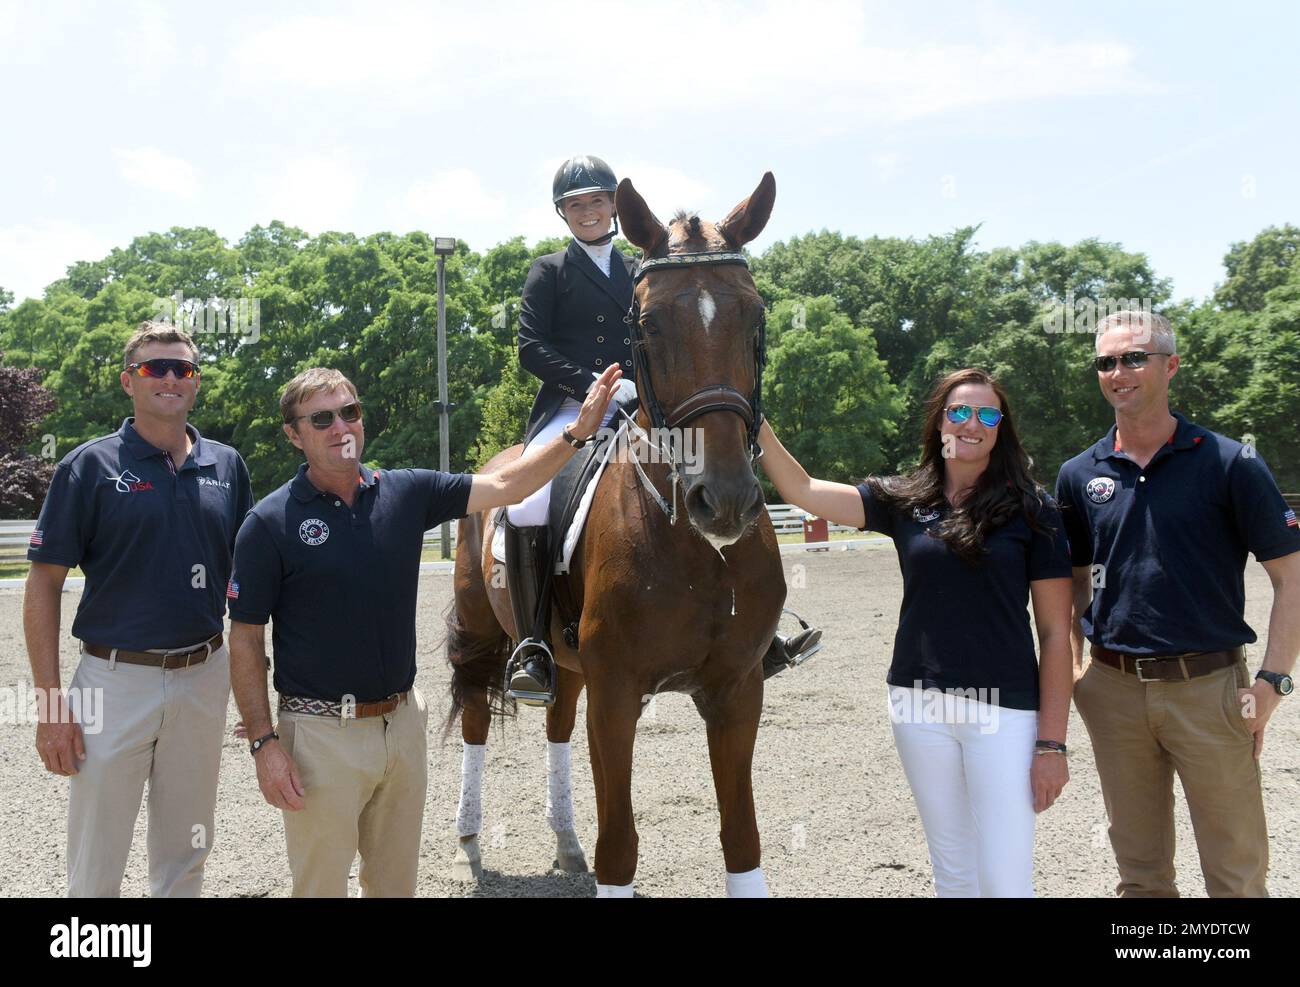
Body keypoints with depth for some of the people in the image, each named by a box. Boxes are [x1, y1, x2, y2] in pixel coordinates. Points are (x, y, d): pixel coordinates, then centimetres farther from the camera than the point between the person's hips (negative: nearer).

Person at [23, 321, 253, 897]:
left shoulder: (226, 466, 5)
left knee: (186, 857, 17)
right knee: (95, 871, 7)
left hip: (204, 676, 3)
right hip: (116, 678, -3)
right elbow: (44, 583, -6)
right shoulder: (90, 466, -6)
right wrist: (50, 701, -11)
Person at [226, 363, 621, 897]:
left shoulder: (406, 492, 1)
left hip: (403, 721, 4)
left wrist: (576, 433, -8)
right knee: (321, 887, 8)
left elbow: (506, 486, 3)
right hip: (321, 731, -4)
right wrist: (264, 743, -13)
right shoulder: (270, 522, -10)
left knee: (396, 882, 19)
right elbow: (245, 640, -8)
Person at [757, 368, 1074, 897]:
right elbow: (803, 490, 0)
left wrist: (1051, 743, -8)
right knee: (953, 872, 14)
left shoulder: (1030, 510, -3)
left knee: (1006, 880, -2)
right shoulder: (904, 501, 5)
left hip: (1003, 711, -3)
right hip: (920, 707, 3)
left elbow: (1055, 633, -4)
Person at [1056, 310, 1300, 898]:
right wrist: (1073, 672, 5)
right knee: (1139, 870, 15)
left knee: (1238, 874, 4)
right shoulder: (1080, 475, 6)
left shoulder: (1230, 463, -4)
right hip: (1114, 690, 3)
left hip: (1209, 687, -3)